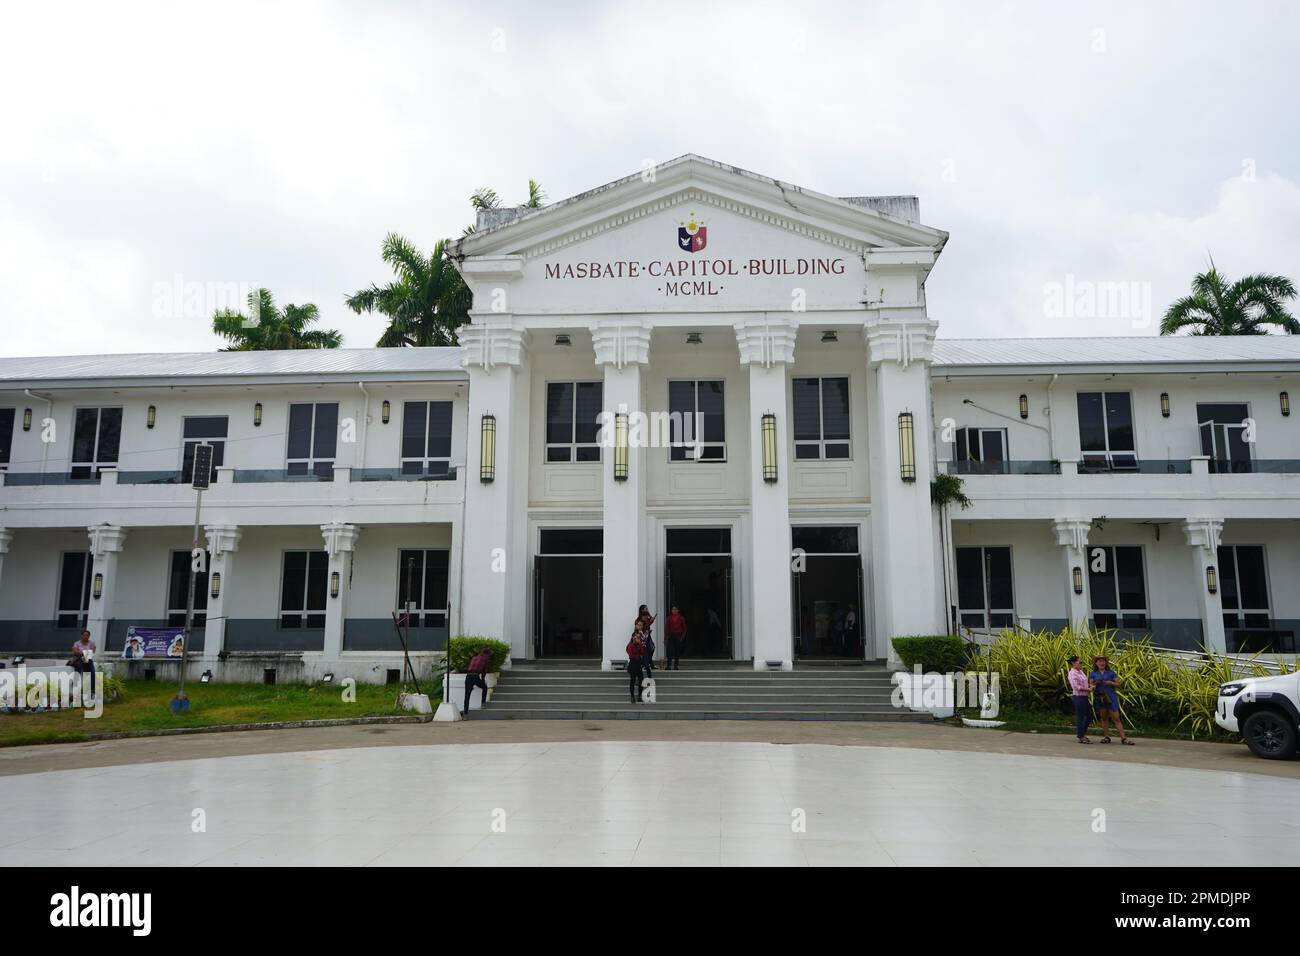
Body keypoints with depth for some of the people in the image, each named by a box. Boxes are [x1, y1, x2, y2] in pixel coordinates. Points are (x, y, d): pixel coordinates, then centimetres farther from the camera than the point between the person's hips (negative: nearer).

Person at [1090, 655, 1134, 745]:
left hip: (1111, 698, -2)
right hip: (1099, 698, 2)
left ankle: (1123, 738, -8)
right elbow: (1091, 685, 3)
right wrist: (1095, 683, -17)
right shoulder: (1093, 674, 10)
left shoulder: (1111, 673, 7)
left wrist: (1111, 683, -13)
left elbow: (1118, 684, 5)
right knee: (1104, 718, 6)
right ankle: (1106, 737, 11)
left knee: (1116, 718, -6)